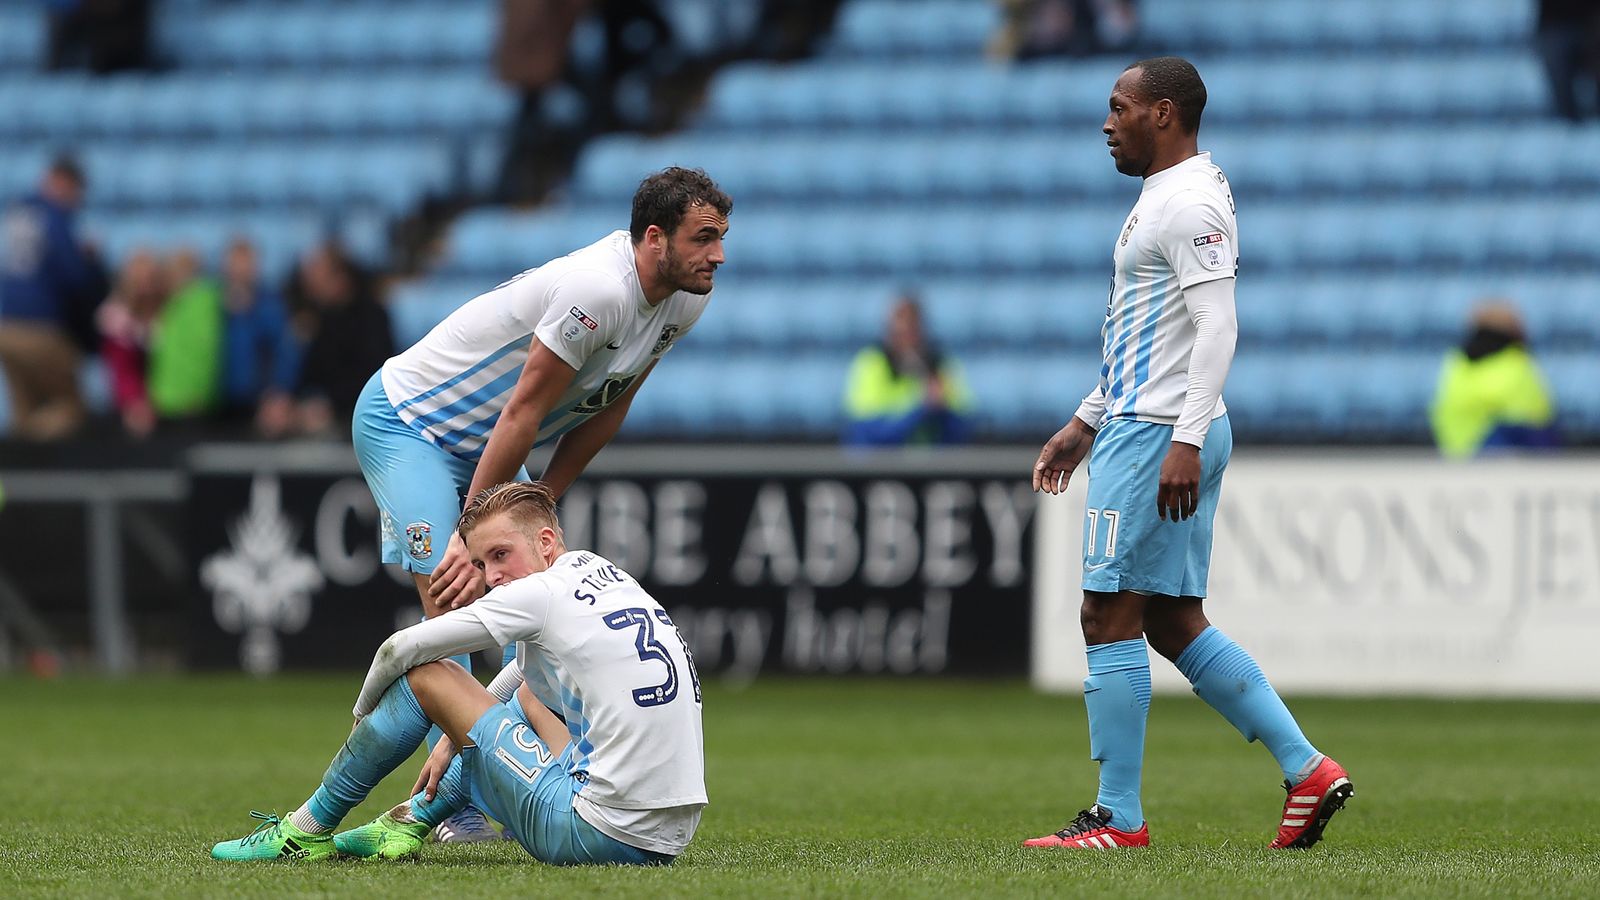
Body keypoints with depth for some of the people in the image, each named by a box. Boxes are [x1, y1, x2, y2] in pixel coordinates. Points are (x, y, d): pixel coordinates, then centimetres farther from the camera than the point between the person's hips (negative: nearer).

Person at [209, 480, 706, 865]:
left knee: (424, 674, 2)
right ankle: (409, 823, 37)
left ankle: (308, 830, 15)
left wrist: (364, 715, 16)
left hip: (598, 836, -9)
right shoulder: (606, 575, 16)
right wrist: (456, 735, 31)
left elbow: (398, 650, -2)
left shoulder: (540, 594, -8)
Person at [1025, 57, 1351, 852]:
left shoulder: (1190, 204, -14)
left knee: (1110, 618, -6)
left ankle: (1118, 817, -2)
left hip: (1159, 436, -11)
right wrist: (1085, 423, 26)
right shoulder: (1165, 197, 19)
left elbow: (1216, 329, -22)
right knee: (1174, 624, 11)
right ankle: (1308, 770, 8)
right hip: (1143, 426, 11)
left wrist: (1184, 440, -28)